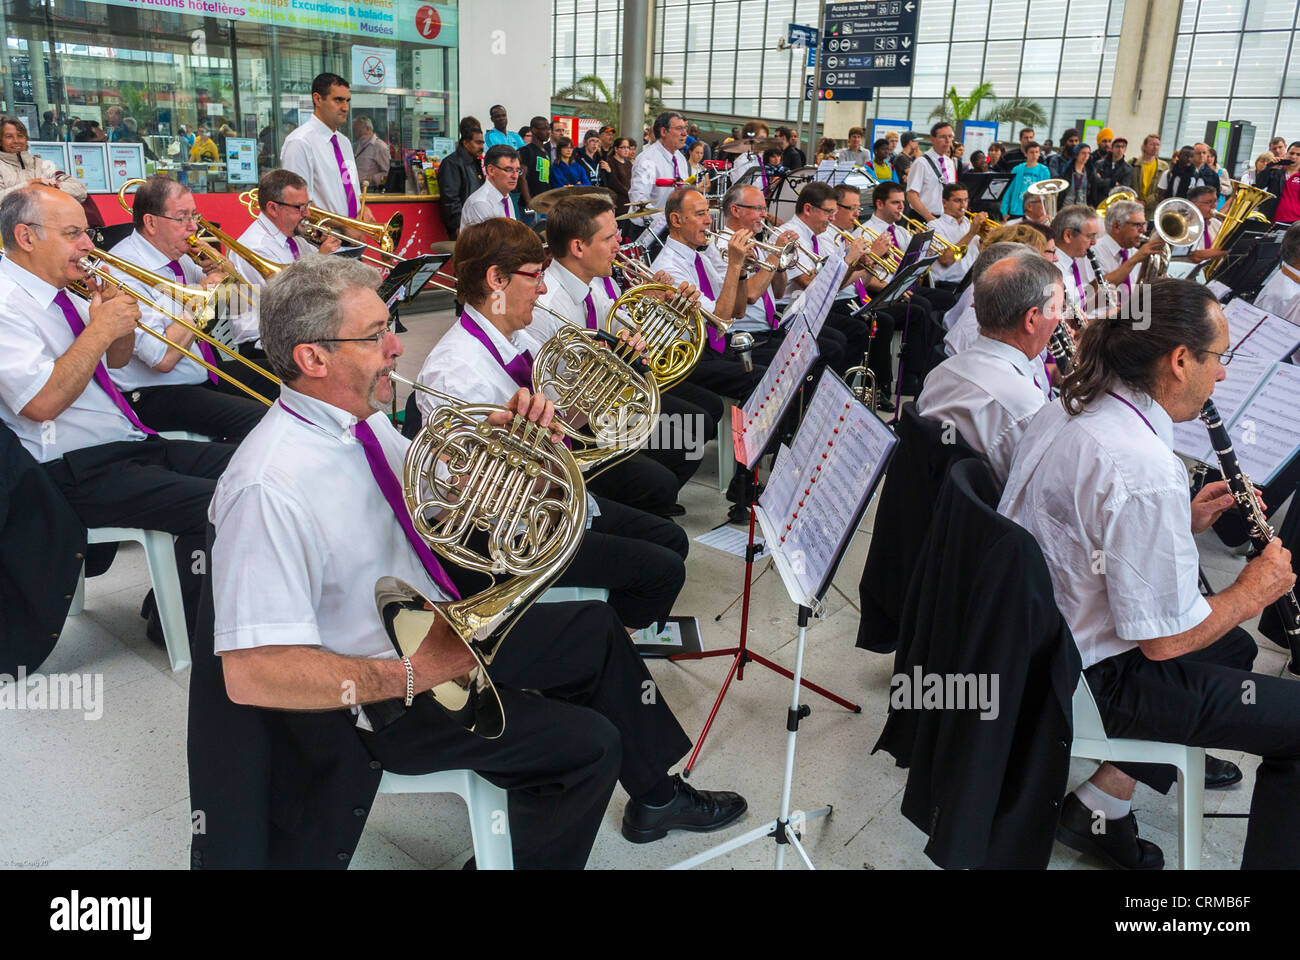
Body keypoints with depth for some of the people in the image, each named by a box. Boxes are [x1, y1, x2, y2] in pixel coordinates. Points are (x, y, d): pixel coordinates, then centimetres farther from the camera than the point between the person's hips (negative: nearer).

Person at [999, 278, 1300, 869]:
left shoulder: (1060, 415, -1)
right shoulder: (1147, 471, -28)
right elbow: (1164, 640, -22)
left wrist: (1184, 523, 5)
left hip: (1031, 638, 9)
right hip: (1091, 681, -9)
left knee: (1235, 646, 27)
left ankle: (1101, 804, 25)